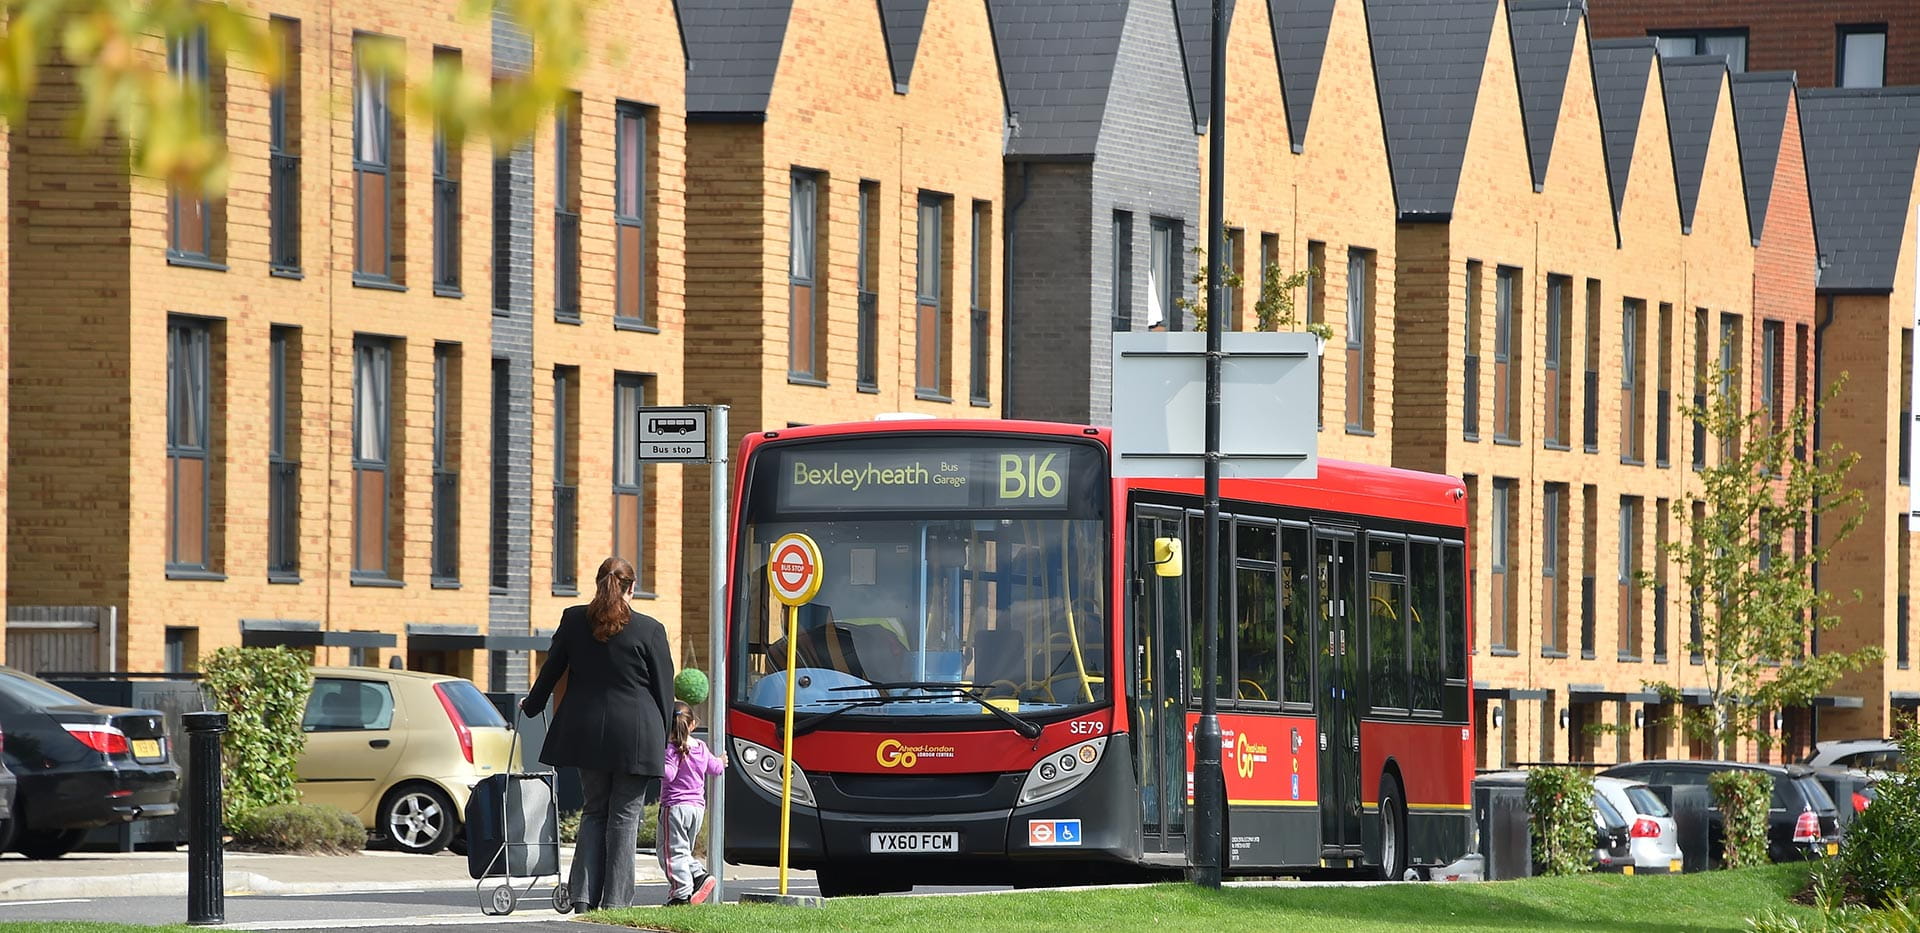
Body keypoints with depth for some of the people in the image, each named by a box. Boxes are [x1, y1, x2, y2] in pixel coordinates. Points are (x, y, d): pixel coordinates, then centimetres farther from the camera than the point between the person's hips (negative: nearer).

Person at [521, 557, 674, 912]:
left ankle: (583, 894, 5)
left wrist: (531, 706, 30)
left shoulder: (573, 620, 2)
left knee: (594, 811, 15)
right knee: (624, 816, 4)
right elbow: (663, 689, -2)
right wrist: (661, 737, 10)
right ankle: (615, 899, 2)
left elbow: (551, 670, 12)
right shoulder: (649, 630, -6)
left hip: (587, 732, 3)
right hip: (635, 736, -3)